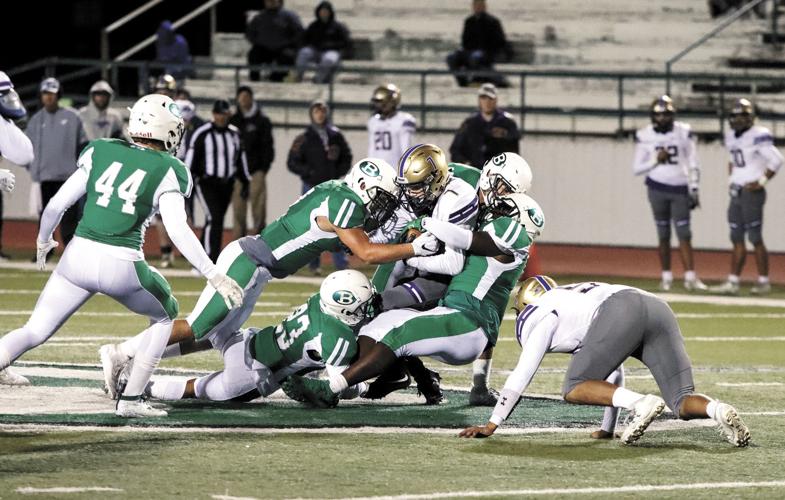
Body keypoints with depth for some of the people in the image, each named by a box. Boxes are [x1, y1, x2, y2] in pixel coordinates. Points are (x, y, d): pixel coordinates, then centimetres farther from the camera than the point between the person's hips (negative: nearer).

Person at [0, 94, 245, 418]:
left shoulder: (100, 152, 10)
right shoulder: (166, 171, 0)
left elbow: (57, 204, 7)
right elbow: (178, 230, -10)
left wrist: (43, 240, 25)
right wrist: (214, 276, -8)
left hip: (78, 257, 3)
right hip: (122, 266, -3)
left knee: (34, 332, 11)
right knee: (164, 316, 25)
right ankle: (130, 400, 20)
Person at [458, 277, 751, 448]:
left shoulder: (544, 317, 22)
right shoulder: (579, 299, 44)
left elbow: (522, 375, 19)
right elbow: (612, 373, 49)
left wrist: (491, 425, 25)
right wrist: (608, 428, 55)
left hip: (622, 315, -7)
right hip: (657, 308, 7)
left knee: (574, 389, 5)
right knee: (682, 402, 8)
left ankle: (641, 404, -16)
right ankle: (717, 410, -23)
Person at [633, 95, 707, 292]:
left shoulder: (684, 133, 0)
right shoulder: (644, 136, 0)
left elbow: (693, 165, 5)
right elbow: (637, 168, 3)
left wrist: (693, 190, 0)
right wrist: (655, 160, -12)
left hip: (680, 189, 0)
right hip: (657, 188, 0)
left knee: (684, 234, -5)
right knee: (663, 235, 4)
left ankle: (690, 277, -8)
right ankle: (666, 277, 10)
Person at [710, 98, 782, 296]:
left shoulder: (758, 136, -13)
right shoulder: (731, 137, 13)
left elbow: (776, 160, -17)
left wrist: (762, 182, -15)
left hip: (752, 192, -8)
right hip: (736, 192, 8)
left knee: (755, 238, -4)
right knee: (737, 240, 7)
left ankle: (764, 281, 3)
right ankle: (732, 282, 6)